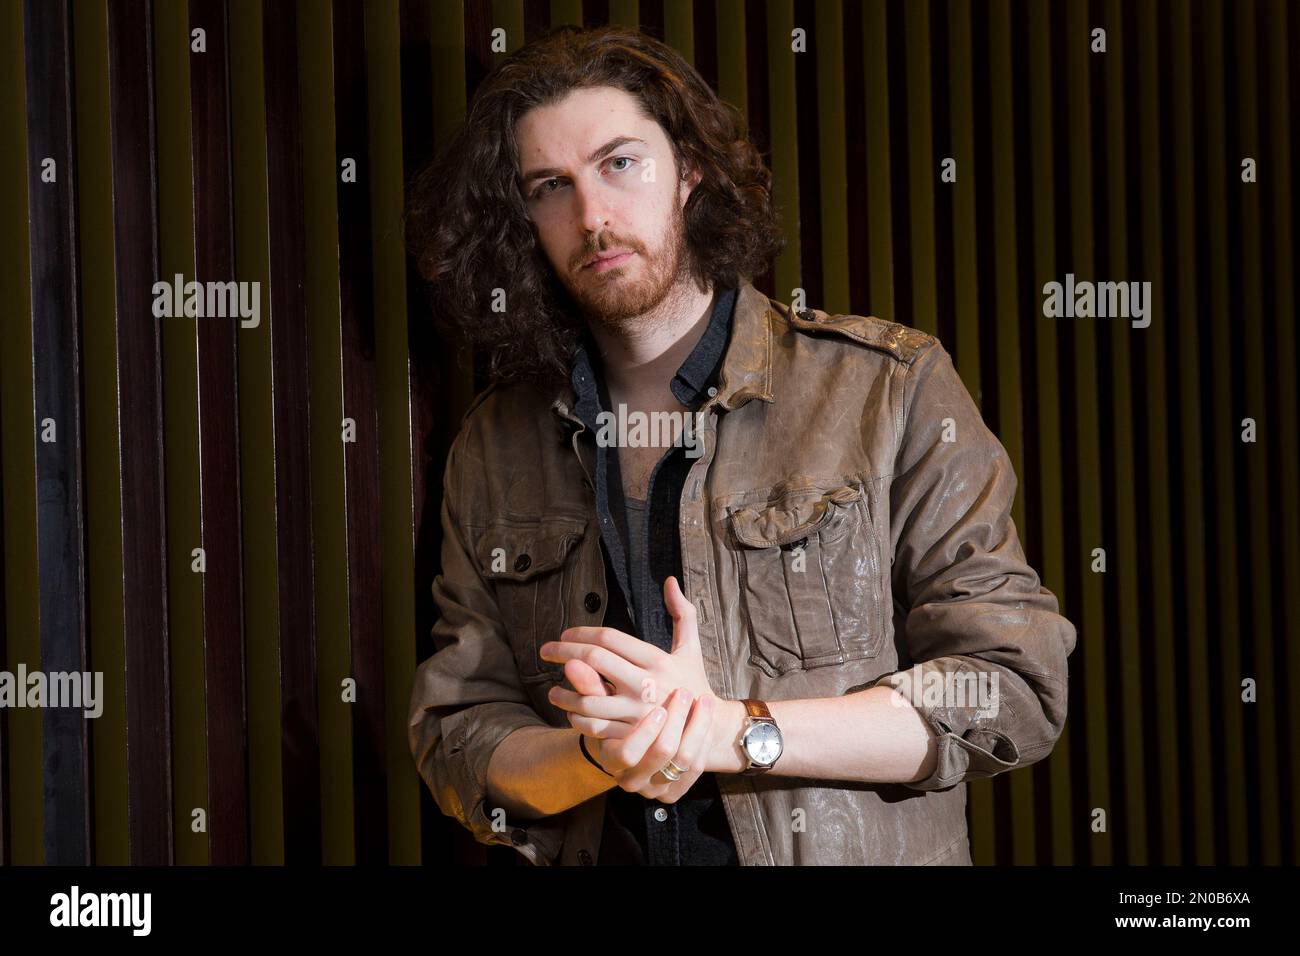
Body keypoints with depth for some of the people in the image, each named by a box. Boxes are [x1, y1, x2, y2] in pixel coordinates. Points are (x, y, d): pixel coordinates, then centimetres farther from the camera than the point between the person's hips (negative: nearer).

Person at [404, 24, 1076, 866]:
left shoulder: (892, 388, -1)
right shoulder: (492, 449, 9)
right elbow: (454, 740, 8)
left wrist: (729, 733, -14)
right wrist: (601, 758, -12)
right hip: (599, 857, 3)